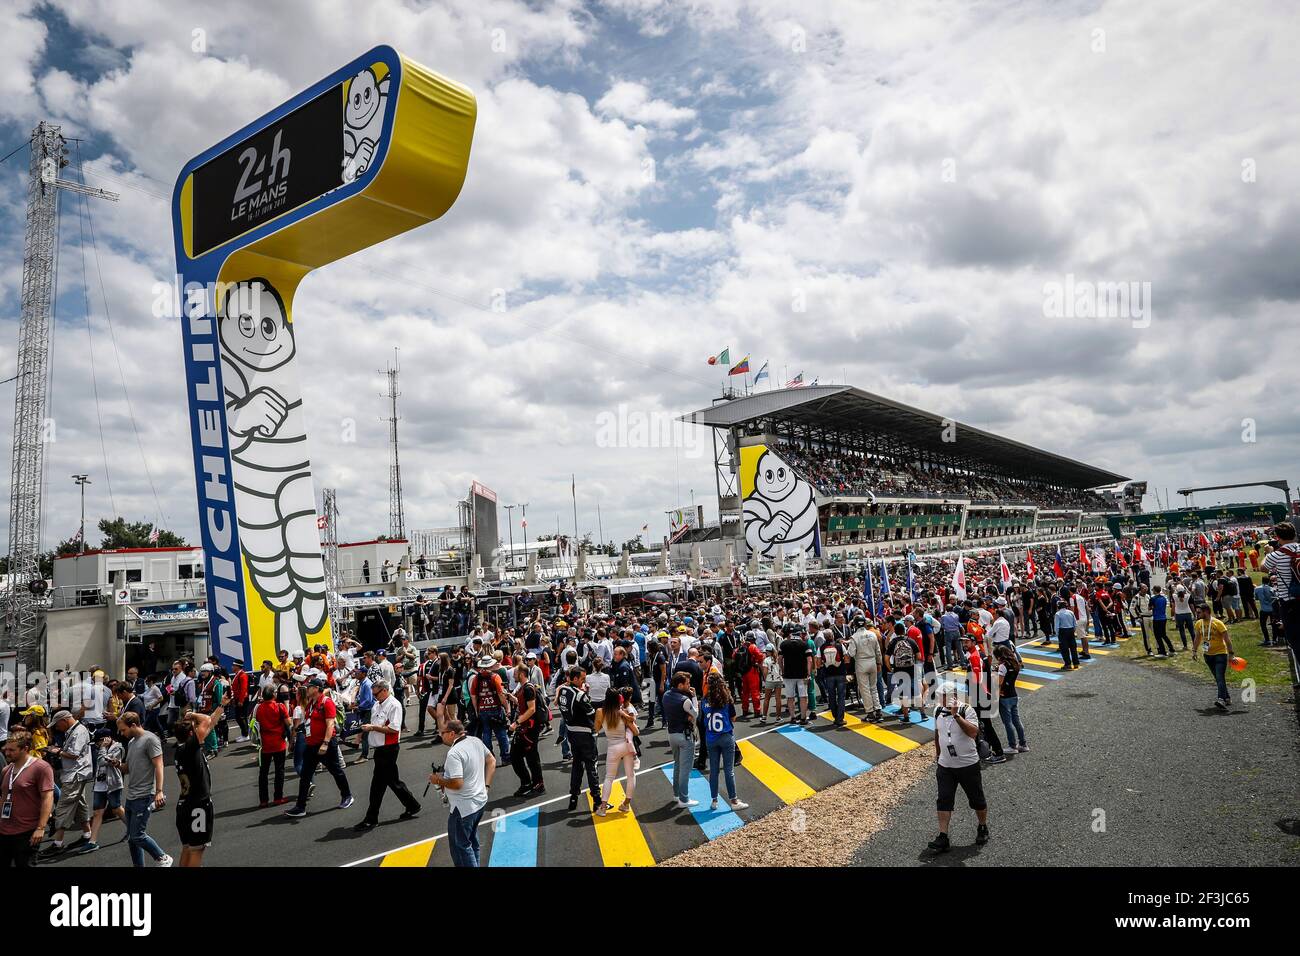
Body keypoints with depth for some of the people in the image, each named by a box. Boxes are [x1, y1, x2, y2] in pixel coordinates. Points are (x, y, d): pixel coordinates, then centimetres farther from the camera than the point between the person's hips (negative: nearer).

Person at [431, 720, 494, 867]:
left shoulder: (454, 753, -25)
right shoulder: (476, 741, 2)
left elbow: (457, 783, -29)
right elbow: (492, 761, 11)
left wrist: (438, 780, -13)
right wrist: (486, 785, 11)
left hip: (464, 808, -9)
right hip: (480, 800, 9)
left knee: (460, 846, 5)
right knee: (472, 841, 26)